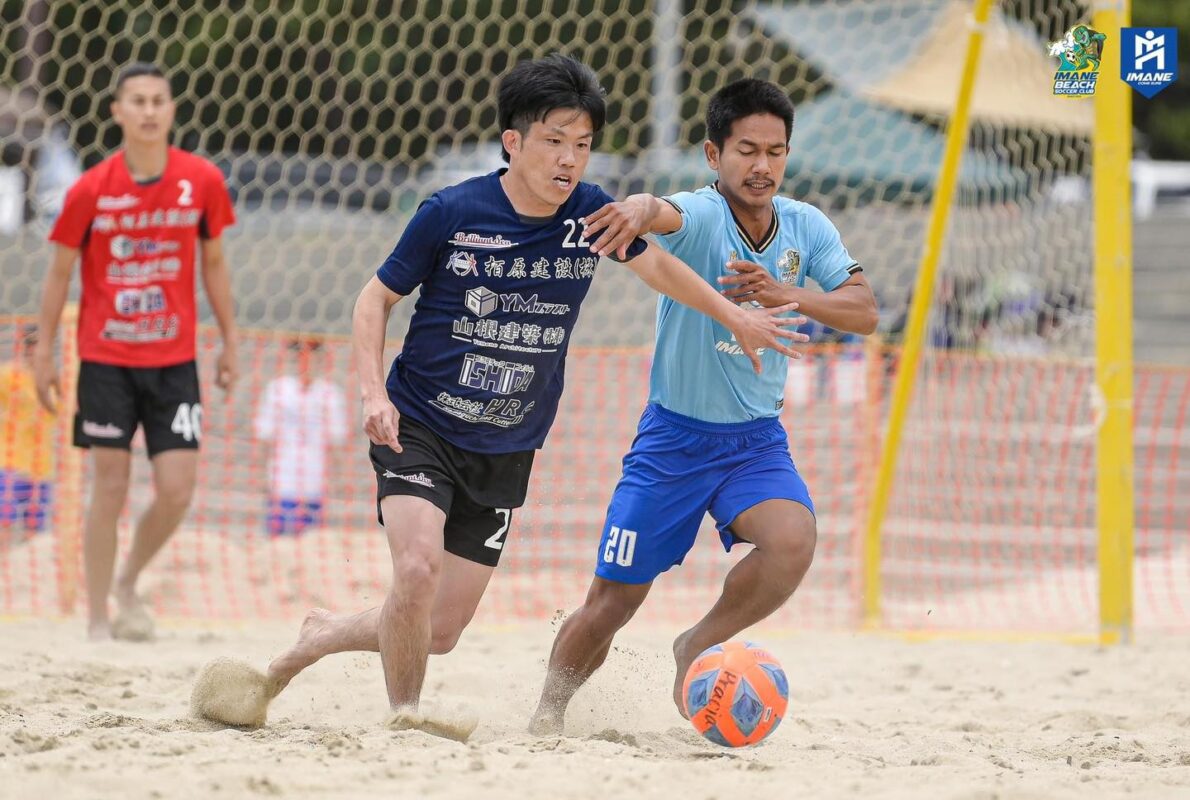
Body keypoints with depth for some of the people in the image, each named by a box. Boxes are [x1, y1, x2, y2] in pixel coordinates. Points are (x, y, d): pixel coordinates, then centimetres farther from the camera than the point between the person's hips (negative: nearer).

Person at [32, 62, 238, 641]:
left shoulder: (202, 181, -3)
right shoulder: (91, 190, -7)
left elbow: (213, 263, 9)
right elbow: (60, 272, 3)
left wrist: (229, 341, 9)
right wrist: (44, 351, 3)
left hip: (174, 360, 2)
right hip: (105, 359, -2)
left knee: (176, 493, -4)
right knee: (109, 491, -1)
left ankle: (127, 584, 24)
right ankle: (98, 621, 10)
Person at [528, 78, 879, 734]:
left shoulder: (807, 227, -1)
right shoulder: (701, 216, -17)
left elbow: (864, 313, -8)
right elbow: (669, 213, -41)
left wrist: (786, 295, -25)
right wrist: (641, 210, -66)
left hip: (758, 440, 3)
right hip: (675, 437, -3)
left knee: (793, 541, -27)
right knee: (612, 602, 0)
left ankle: (697, 648, 0)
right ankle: (547, 716, 27)